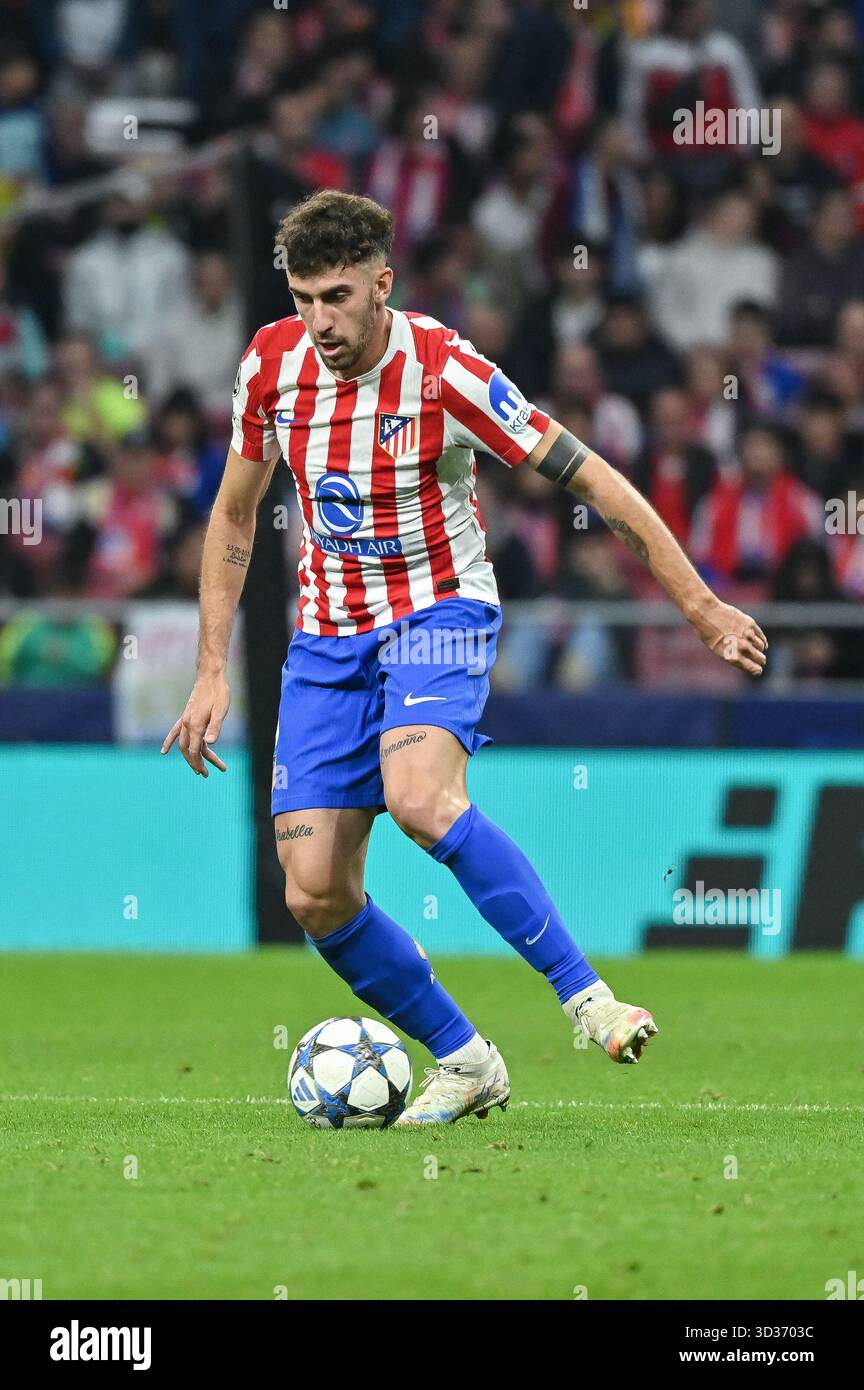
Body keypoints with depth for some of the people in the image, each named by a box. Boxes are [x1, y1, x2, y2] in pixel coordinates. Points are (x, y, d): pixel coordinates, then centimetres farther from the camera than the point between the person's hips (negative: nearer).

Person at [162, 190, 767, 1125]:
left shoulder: (443, 370, -17)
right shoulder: (272, 363, -3)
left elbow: (589, 479, -13)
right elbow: (234, 516, 10)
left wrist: (701, 606, -13)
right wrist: (212, 672, 5)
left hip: (439, 612, -5)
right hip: (328, 636, 5)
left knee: (418, 799, -35)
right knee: (315, 897, -5)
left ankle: (583, 994, -25)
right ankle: (464, 1063, 14)